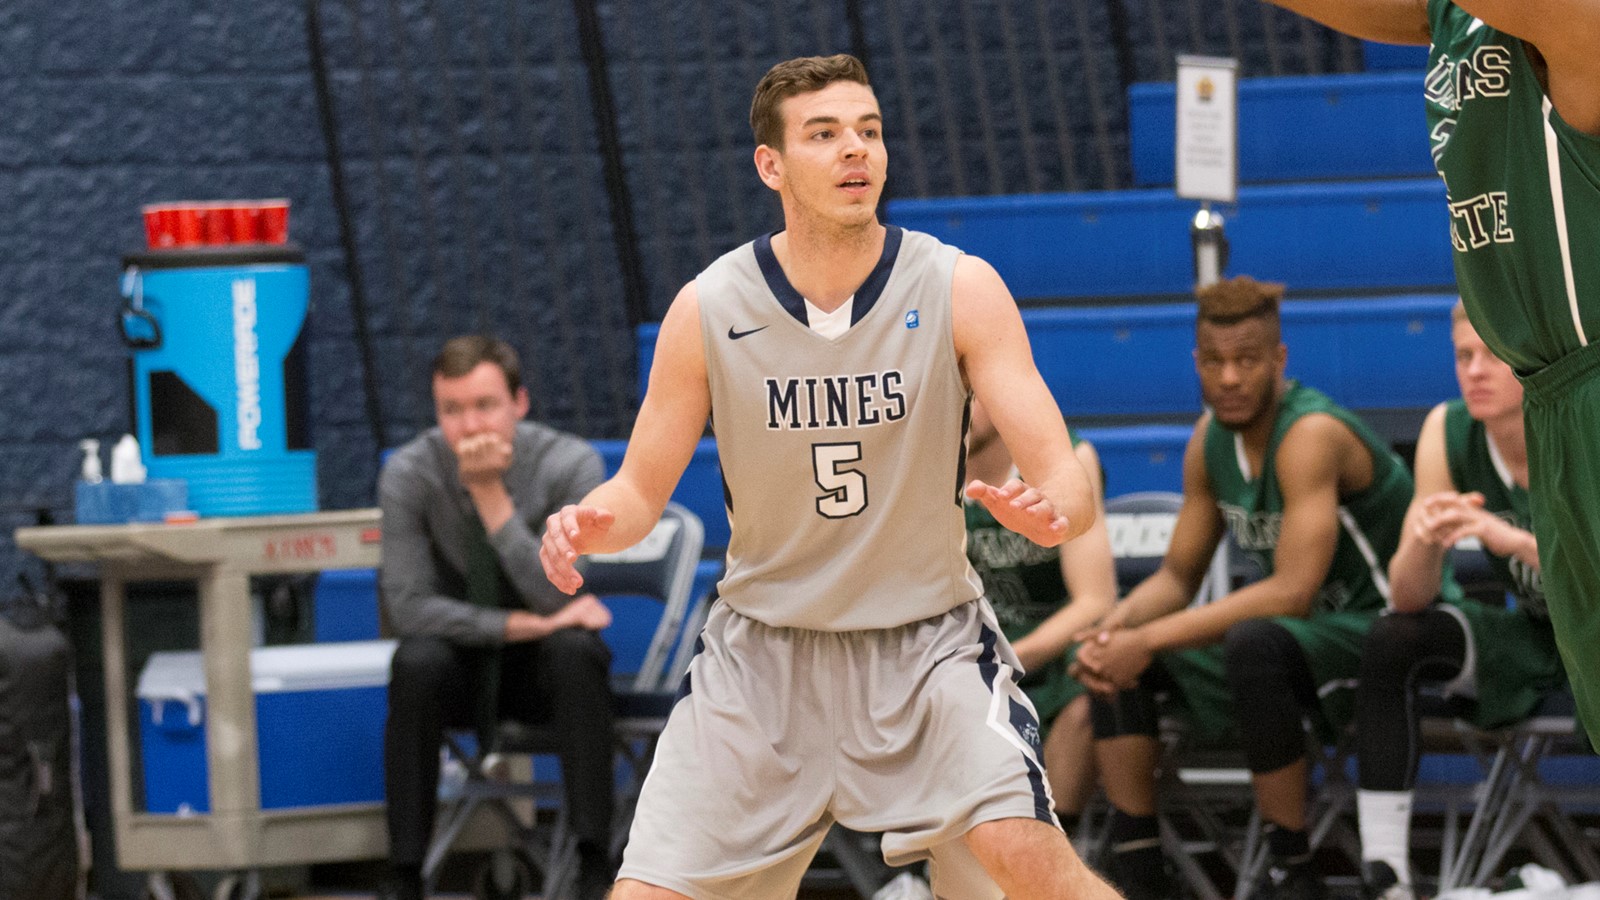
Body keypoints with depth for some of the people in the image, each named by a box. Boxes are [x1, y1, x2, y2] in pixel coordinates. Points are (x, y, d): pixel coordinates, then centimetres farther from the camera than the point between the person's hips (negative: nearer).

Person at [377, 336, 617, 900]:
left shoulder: (570, 465, -16)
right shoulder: (410, 473, -14)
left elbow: (560, 598, -24)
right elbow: (407, 606, -18)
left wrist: (492, 495, -31)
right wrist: (523, 625, -27)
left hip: (542, 667, 0)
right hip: (461, 667, 0)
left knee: (574, 649, -34)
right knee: (418, 661, -33)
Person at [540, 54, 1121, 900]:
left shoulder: (959, 289, -12)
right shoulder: (709, 308, -8)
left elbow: (1064, 476, -15)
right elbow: (641, 488, 1)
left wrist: (1050, 509, -40)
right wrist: (590, 524, -22)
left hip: (927, 640, -1)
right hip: (762, 651, 1)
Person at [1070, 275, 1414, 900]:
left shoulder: (1313, 434, -23)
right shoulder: (1211, 439, 3)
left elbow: (1292, 591, -31)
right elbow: (1178, 576, 9)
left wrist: (1150, 639, -31)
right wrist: (1113, 630, -14)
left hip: (1376, 626, -9)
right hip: (1295, 633, 9)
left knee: (1255, 644, -37)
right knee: (1116, 657, 0)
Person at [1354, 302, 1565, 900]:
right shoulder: (1449, 433, -12)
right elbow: (1409, 600, -12)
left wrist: (1515, 541, -47)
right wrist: (1425, 543, -34)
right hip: (1536, 635, 5)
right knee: (1393, 641, -19)